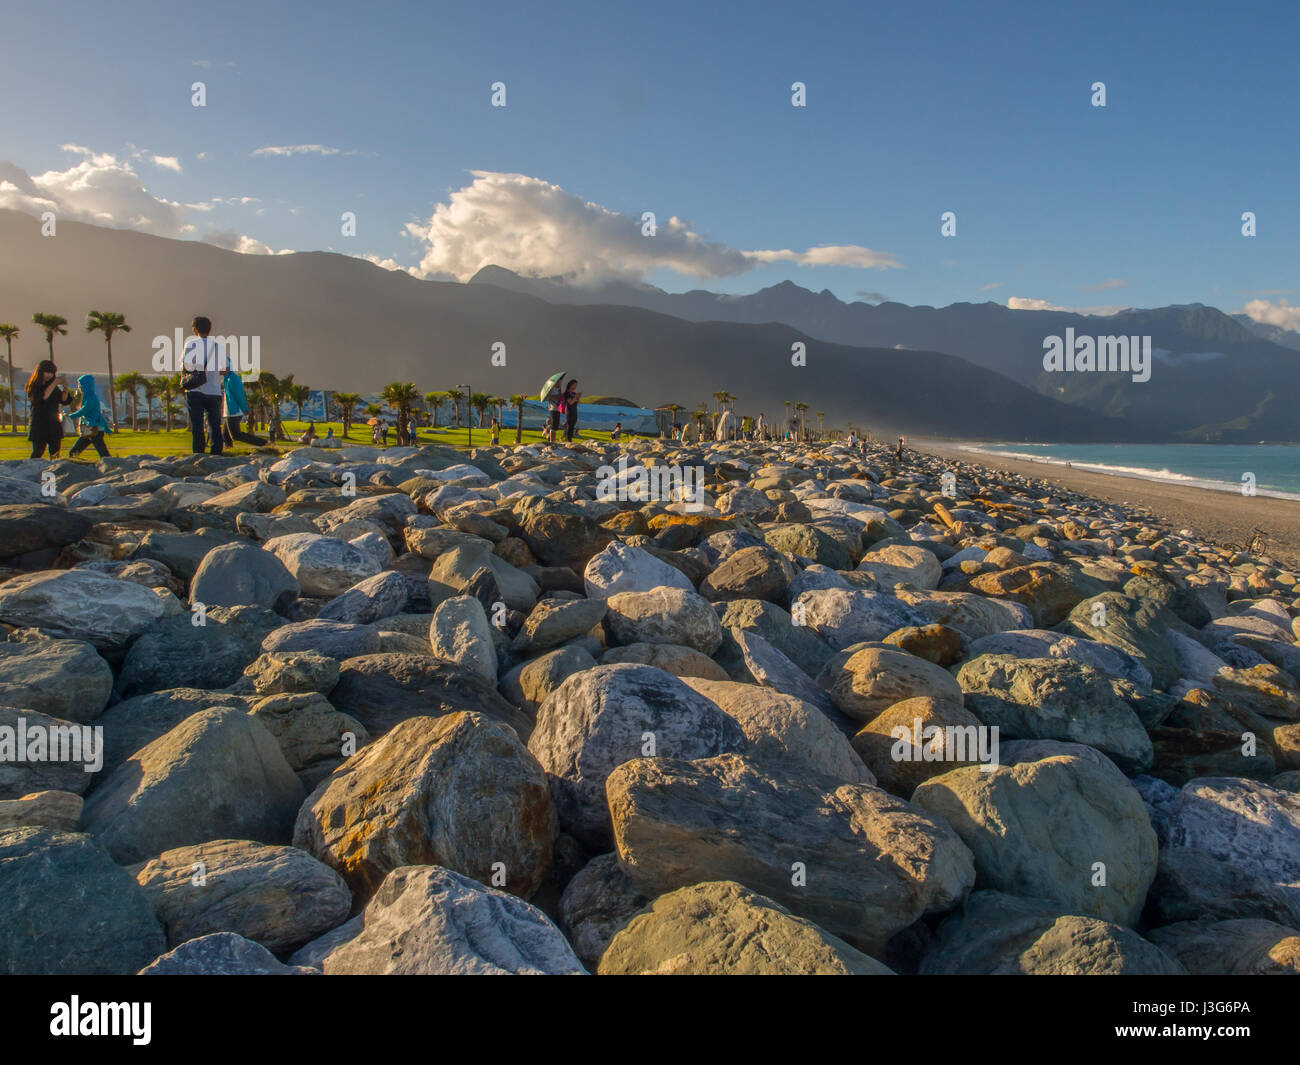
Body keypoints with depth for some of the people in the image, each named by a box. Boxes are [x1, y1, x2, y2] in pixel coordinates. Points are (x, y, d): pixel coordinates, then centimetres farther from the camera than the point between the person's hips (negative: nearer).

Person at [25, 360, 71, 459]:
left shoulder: (54, 387, 13)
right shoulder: (33, 386, -1)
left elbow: (64, 401, 9)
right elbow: (43, 396, -19)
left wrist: (65, 389, -8)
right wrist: (55, 383, -17)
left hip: (54, 425, 5)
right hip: (39, 425, -5)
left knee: (55, 456, 2)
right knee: (37, 454, -8)